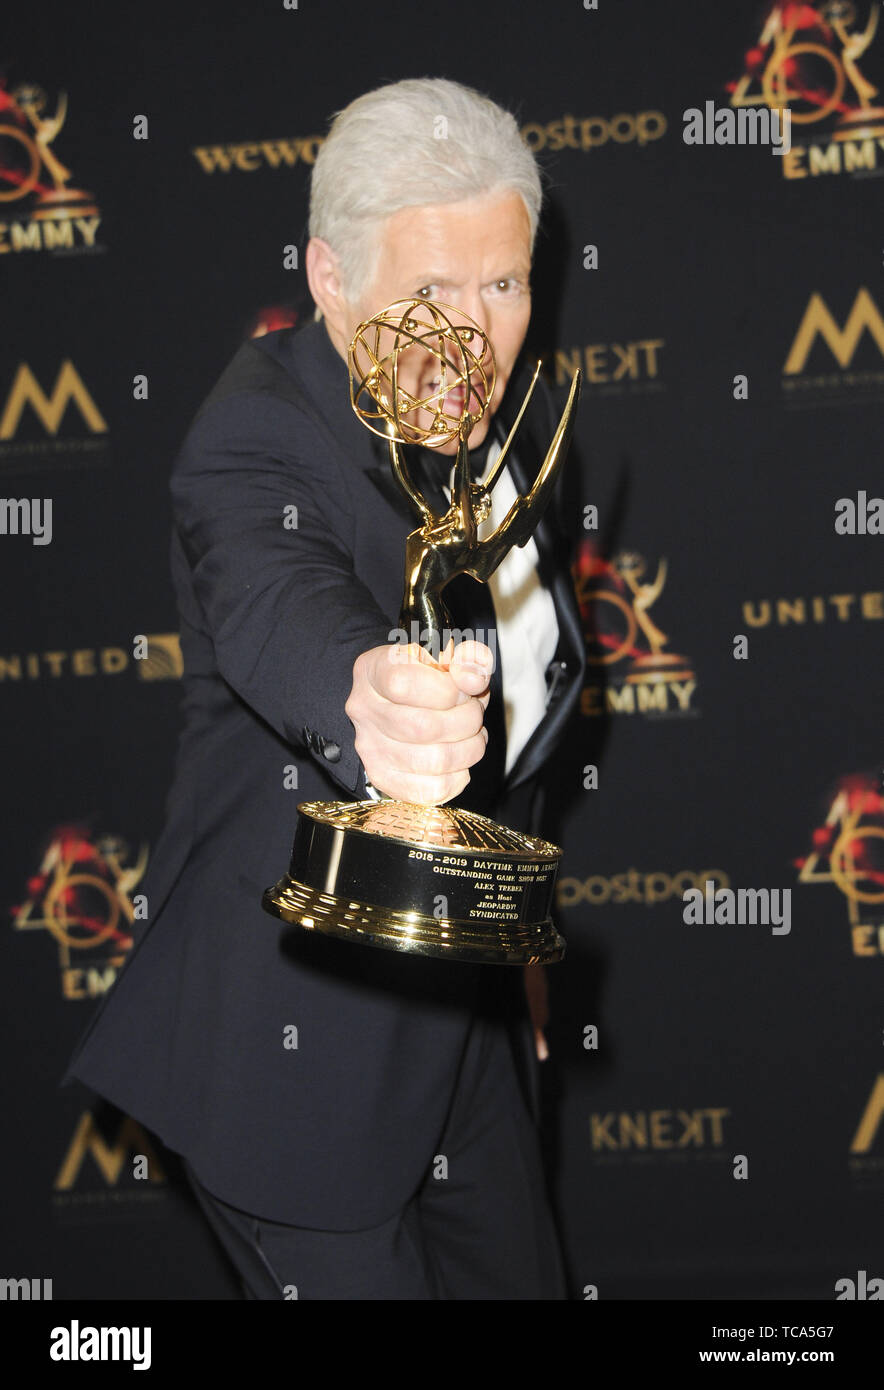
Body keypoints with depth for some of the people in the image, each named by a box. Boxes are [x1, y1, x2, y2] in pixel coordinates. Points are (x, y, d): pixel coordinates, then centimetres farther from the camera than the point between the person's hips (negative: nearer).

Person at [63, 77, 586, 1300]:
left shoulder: (511, 416, 2)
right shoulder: (260, 441, -23)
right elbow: (276, 607, -46)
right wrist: (372, 701, -68)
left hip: (461, 1005, 8)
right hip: (299, 1043, -8)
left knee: (519, 1277, 18)